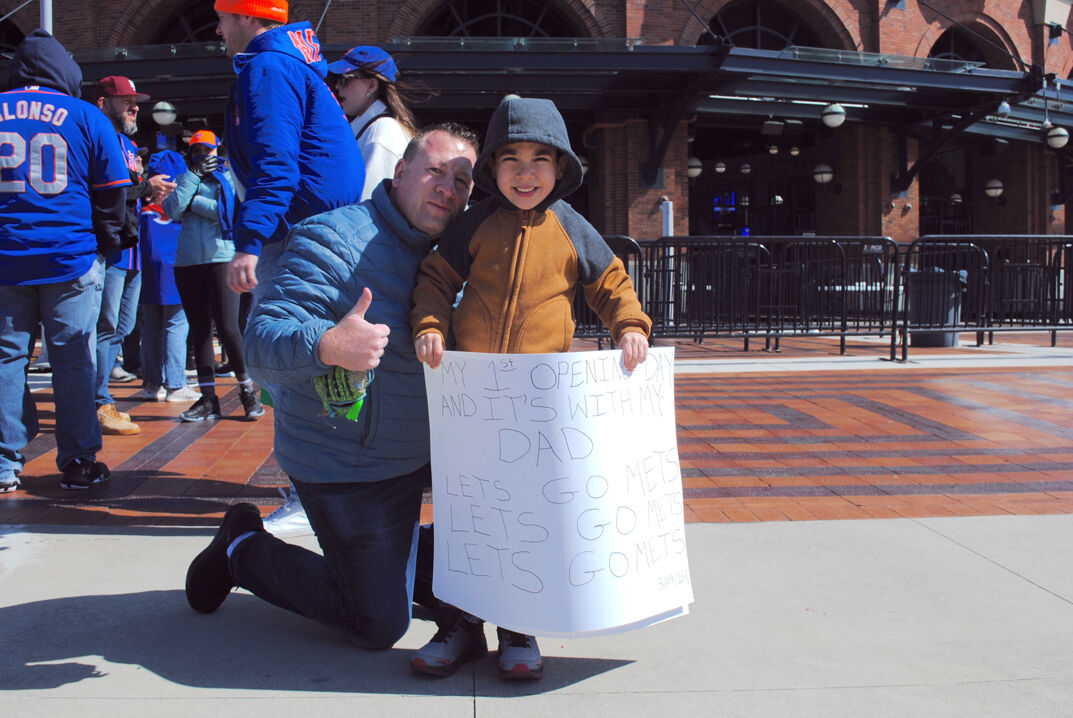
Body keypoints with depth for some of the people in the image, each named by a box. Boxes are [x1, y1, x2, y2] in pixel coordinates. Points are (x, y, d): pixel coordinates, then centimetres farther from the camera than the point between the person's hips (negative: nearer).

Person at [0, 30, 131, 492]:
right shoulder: (85, 117, 1)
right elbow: (112, 191, 3)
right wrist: (103, 245, 15)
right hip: (71, 262, -2)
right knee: (73, 362, 3)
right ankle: (78, 463, 7)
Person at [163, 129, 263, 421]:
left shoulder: (229, 177, 7)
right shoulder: (185, 179, 17)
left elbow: (231, 211, -10)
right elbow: (172, 209, -2)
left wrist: (193, 202, -3)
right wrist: (194, 174, -3)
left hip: (221, 258, -4)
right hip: (187, 263, 4)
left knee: (227, 328, -11)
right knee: (199, 331, 5)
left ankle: (248, 390, 4)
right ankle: (208, 399, 10)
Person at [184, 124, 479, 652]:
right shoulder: (335, 239, -20)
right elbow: (263, 339, -28)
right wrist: (328, 346, -48)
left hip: (417, 455, 8)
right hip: (348, 466, -8)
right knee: (379, 625, 0)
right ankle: (244, 551, 18)